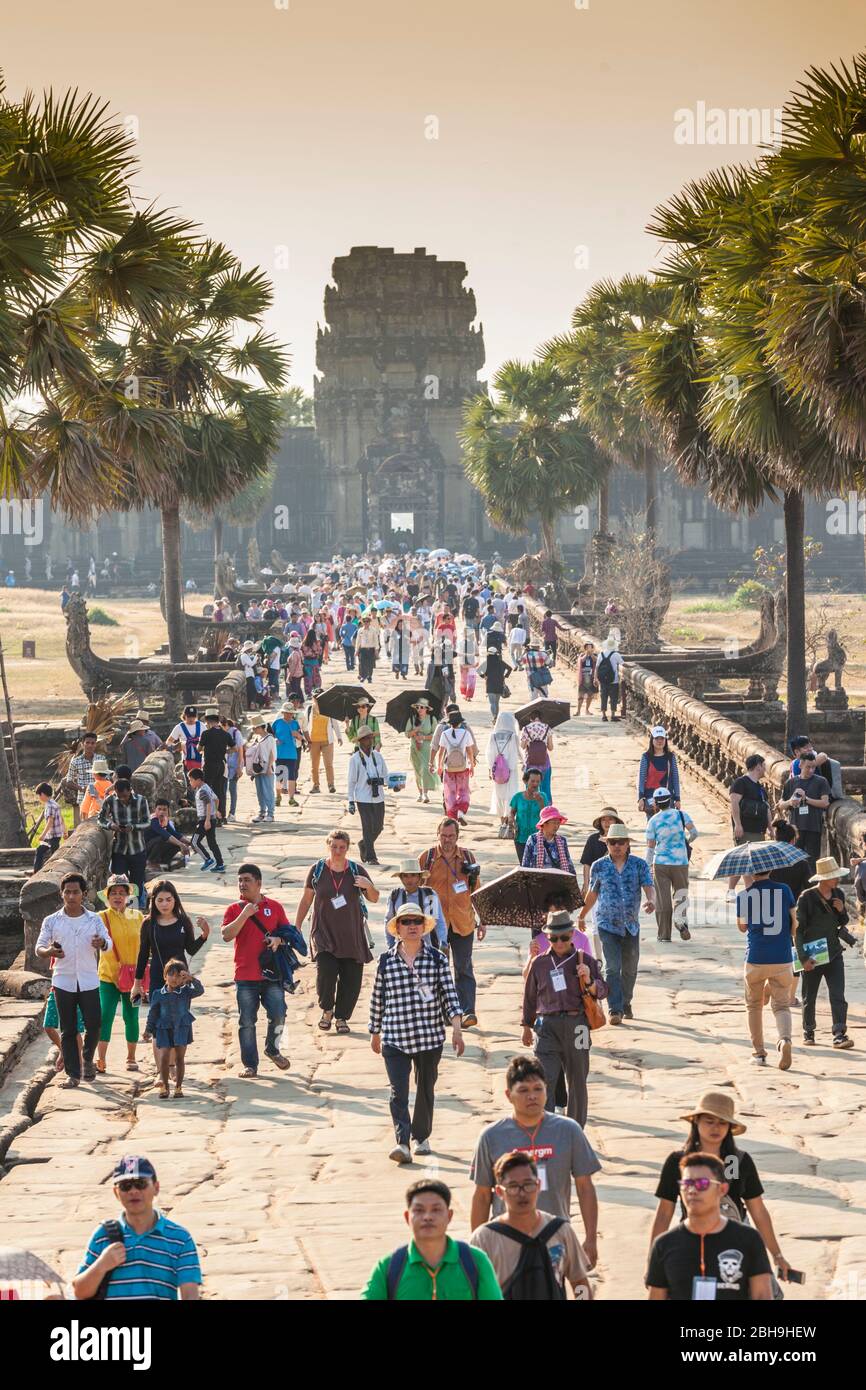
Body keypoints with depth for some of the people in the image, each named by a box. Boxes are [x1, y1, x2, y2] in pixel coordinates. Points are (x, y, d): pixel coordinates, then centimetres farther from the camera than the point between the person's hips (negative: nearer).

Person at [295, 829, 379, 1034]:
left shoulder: (356, 871, 1)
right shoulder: (318, 870, 0)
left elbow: (374, 899, 8)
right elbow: (306, 900, 9)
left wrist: (369, 887, -14)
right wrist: (296, 927, 9)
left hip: (352, 933, 2)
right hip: (324, 931, -2)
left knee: (351, 978, 1)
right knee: (326, 970, -20)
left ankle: (341, 1017, 21)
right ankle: (327, 1010, 4)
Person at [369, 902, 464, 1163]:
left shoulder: (437, 960, 1)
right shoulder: (386, 962, 2)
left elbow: (450, 996, -2)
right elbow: (377, 999, 11)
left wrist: (456, 1030, -11)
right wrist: (375, 1033, 17)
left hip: (430, 1038, 1)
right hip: (394, 1039, -1)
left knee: (425, 1090, 13)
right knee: (398, 1092, -12)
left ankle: (422, 1136, 30)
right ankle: (402, 1143, -19)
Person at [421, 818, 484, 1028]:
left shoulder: (467, 857, 5)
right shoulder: (426, 858, 0)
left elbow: (477, 890, 11)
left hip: (463, 923, 0)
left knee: (463, 969, -1)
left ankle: (468, 1011, -5)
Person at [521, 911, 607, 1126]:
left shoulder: (585, 960, 4)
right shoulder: (540, 963, 7)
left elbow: (602, 992, 2)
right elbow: (530, 996, 17)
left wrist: (589, 981, -18)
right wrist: (527, 1027, 22)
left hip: (576, 1025, 0)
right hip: (547, 1025, 0)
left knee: (577, 1080, 10)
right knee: (544, 1079, -12)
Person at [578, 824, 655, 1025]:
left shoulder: (639, 864, 0)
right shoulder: (599, 866, 0)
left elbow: (648, 886, -9)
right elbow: (593, 894, 12)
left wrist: (651, 901, -31)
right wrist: (582, 916, 21)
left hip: (631, 924, 2)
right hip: (607, 924, -2)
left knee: (630, 968, 12)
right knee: (613, 967, -12)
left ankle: (626, 1004, 31)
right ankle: (615, 1010, -11)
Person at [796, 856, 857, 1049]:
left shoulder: (838, 895, 4)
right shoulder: (806, 898, -12)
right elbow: (798, 929, -11)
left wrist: (841, 911, -7)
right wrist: (803, 957, -16)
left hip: (833, 954, 3)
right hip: (812, 956, -3)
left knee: (838, 996, -9)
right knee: (809, 998, 10)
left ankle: (839, 1035, -12)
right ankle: (808, 1032, 28)